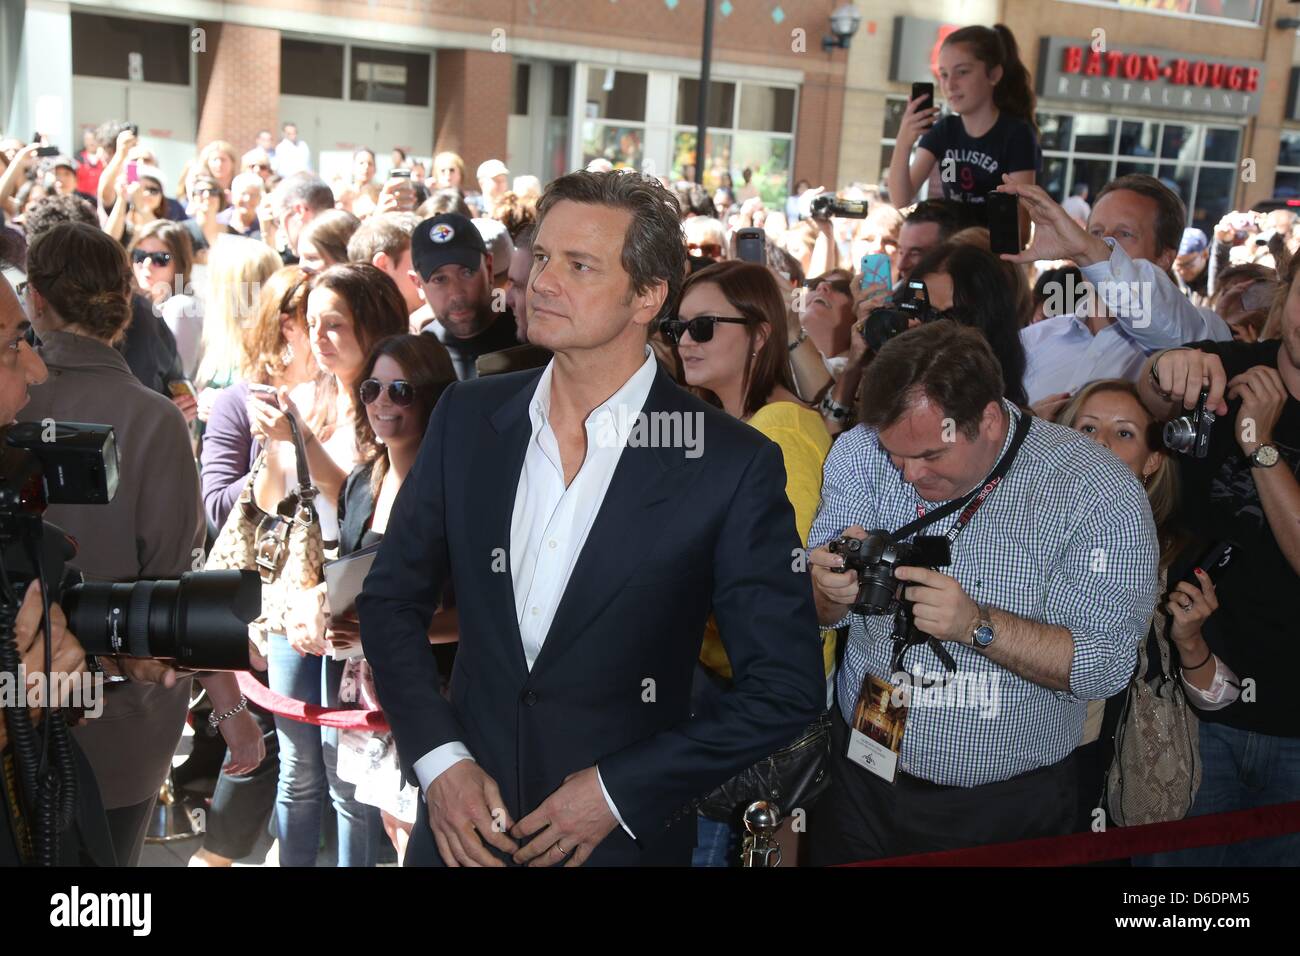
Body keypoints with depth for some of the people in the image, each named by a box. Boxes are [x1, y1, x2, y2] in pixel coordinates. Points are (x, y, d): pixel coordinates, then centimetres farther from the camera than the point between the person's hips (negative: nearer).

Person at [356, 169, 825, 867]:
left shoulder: (735, 467, -15)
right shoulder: (467, 416, -4)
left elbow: (786, 691, -11)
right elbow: (391, 598, 5)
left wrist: (619, 791, -13)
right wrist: (438, 757, -7)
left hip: (623, 839, -3)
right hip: (460, 824, 3)